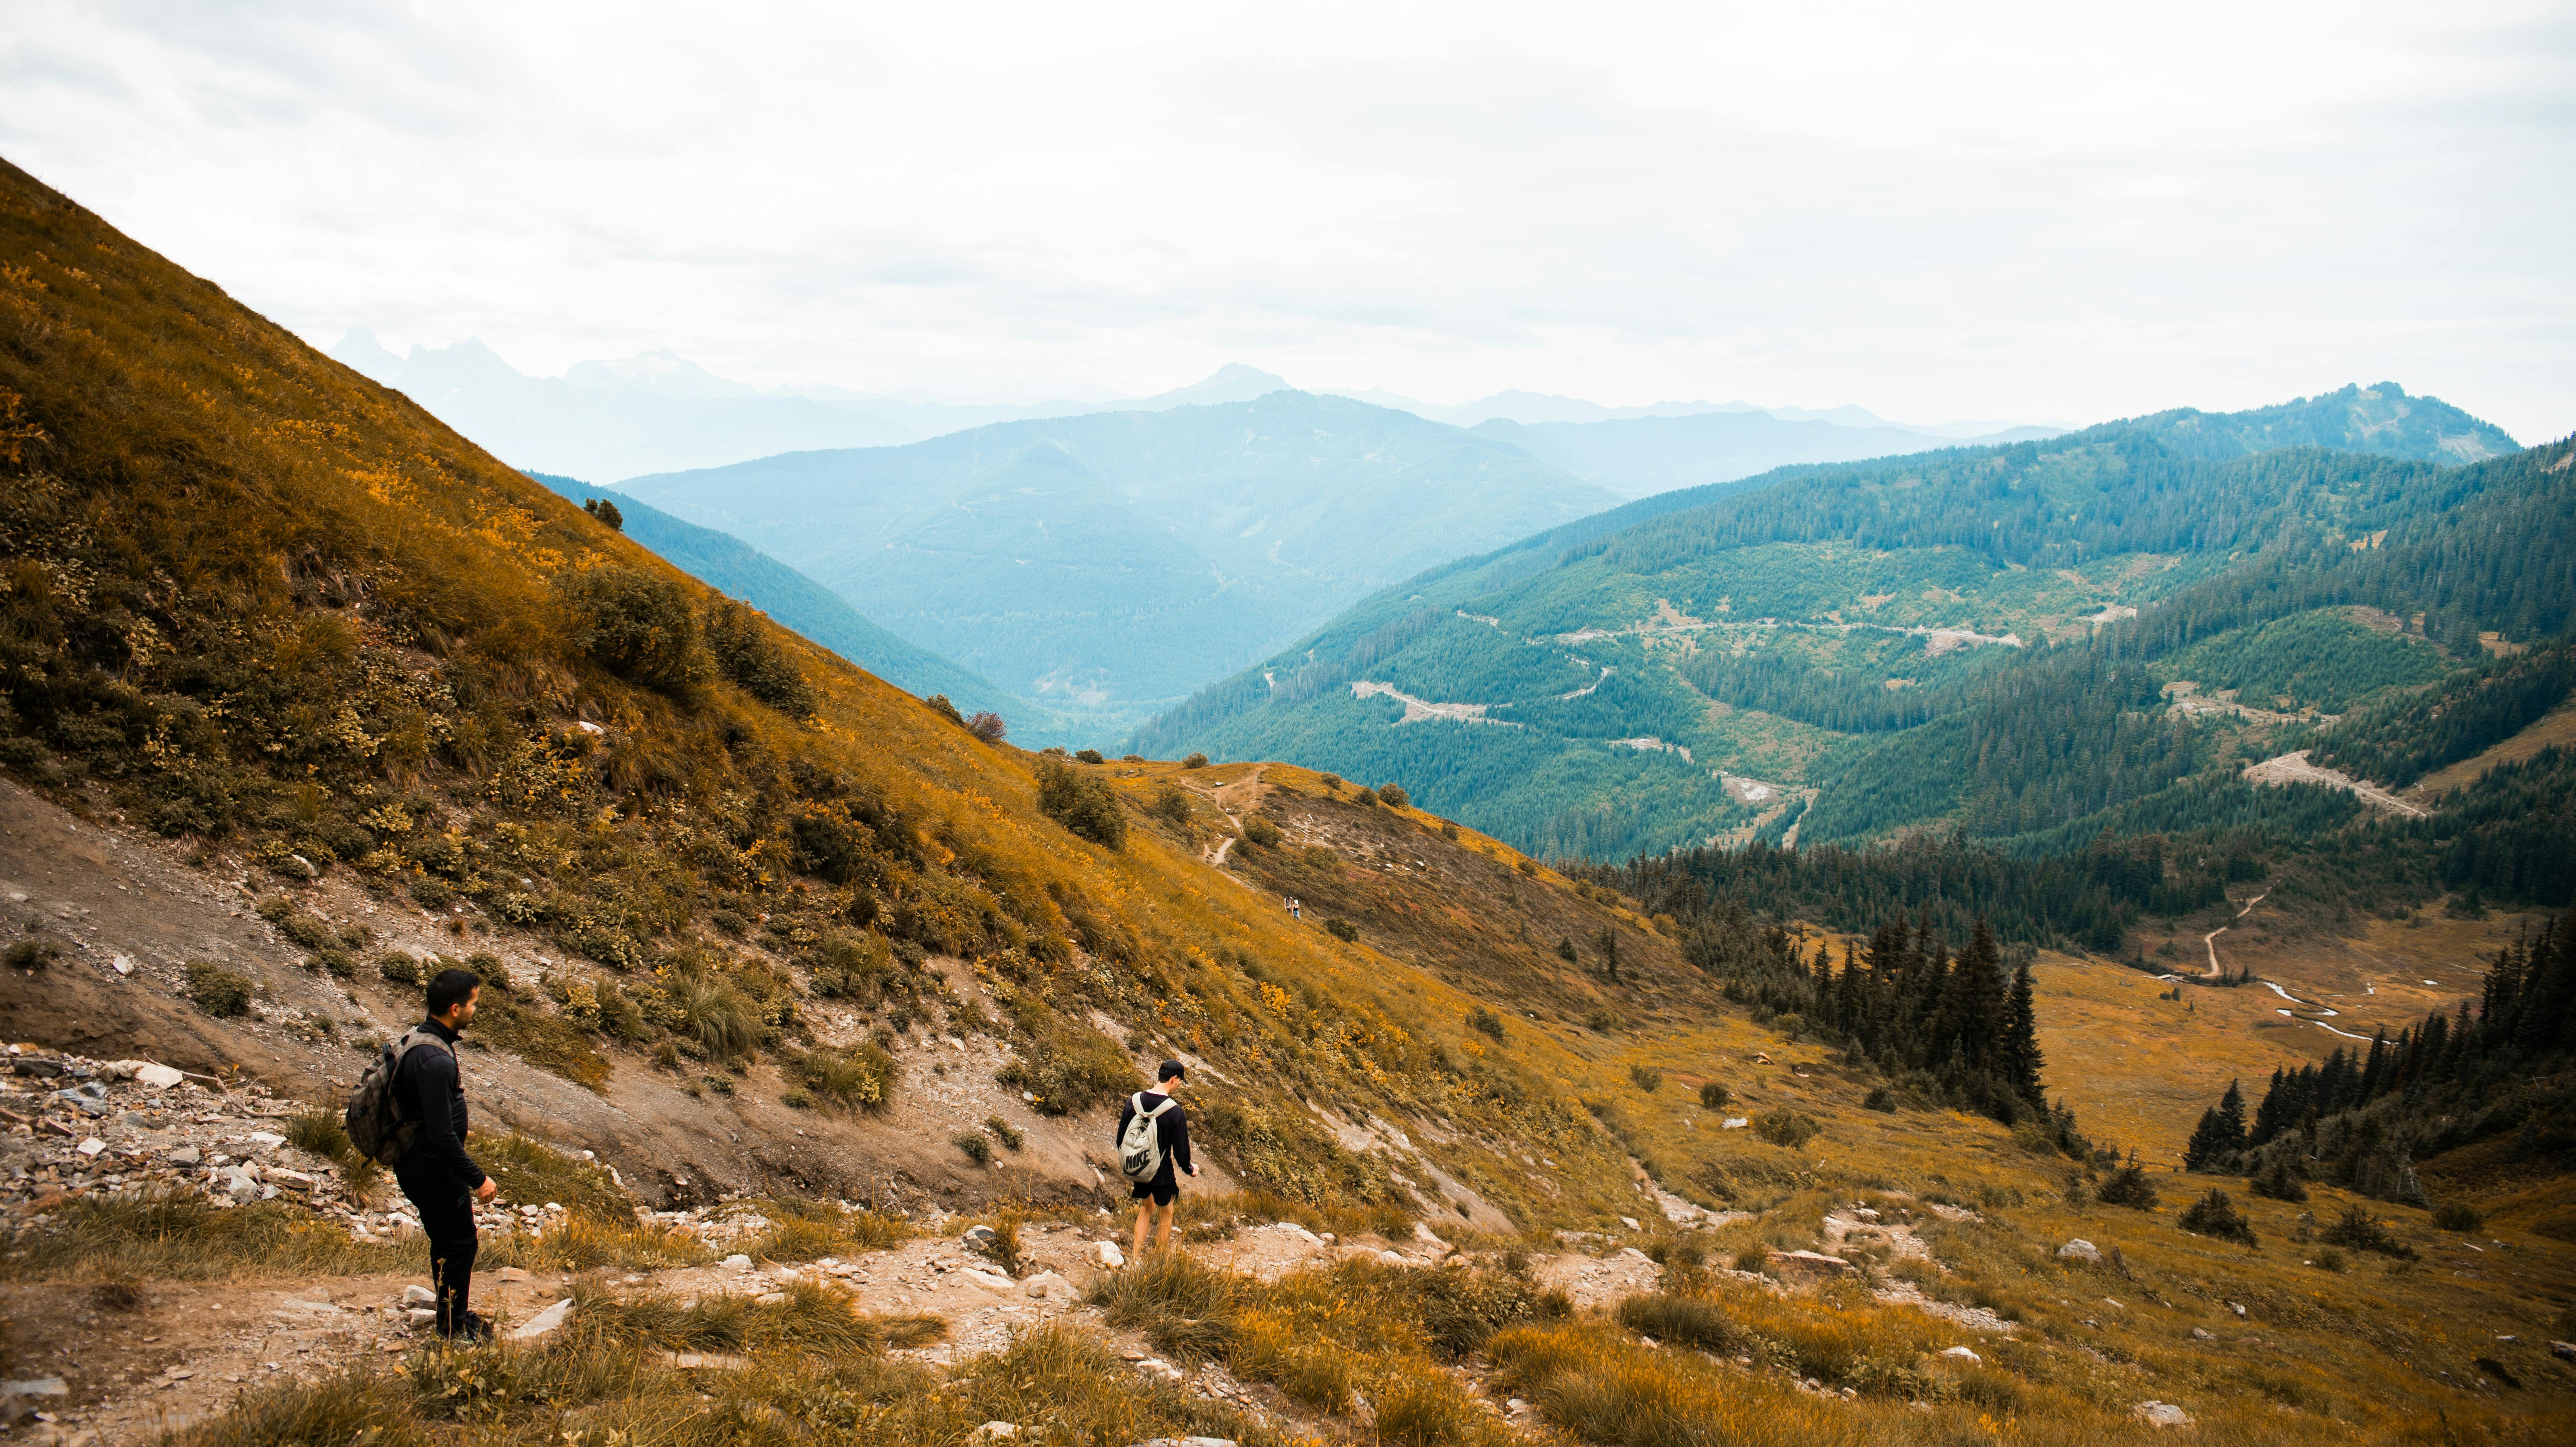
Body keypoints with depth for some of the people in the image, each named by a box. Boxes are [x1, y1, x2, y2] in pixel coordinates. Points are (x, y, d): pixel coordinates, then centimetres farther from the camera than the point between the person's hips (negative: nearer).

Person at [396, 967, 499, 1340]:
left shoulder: (426, 1042, 5)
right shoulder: (435, 1061, -29)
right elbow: (441, 1134, -29)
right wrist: (478, 1179, -21)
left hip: (430, 1166, 10)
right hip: (432, 1173, -10)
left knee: (448, 1240, 21)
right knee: (459, 1243, 4)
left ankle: (453, 1314, 35)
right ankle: (453, 1325, 18)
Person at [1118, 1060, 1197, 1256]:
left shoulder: (1133, 1101, -8)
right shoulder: (1175, 1112, -23)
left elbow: (1120, 1140, 0)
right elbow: (1181, 1150, -16)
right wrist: (1189, 1169, 5)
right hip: (1162, 1174, -5)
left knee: (1146, 1207, 27)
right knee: (1167, 1213, 18)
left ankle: (1136, 1255, 29)